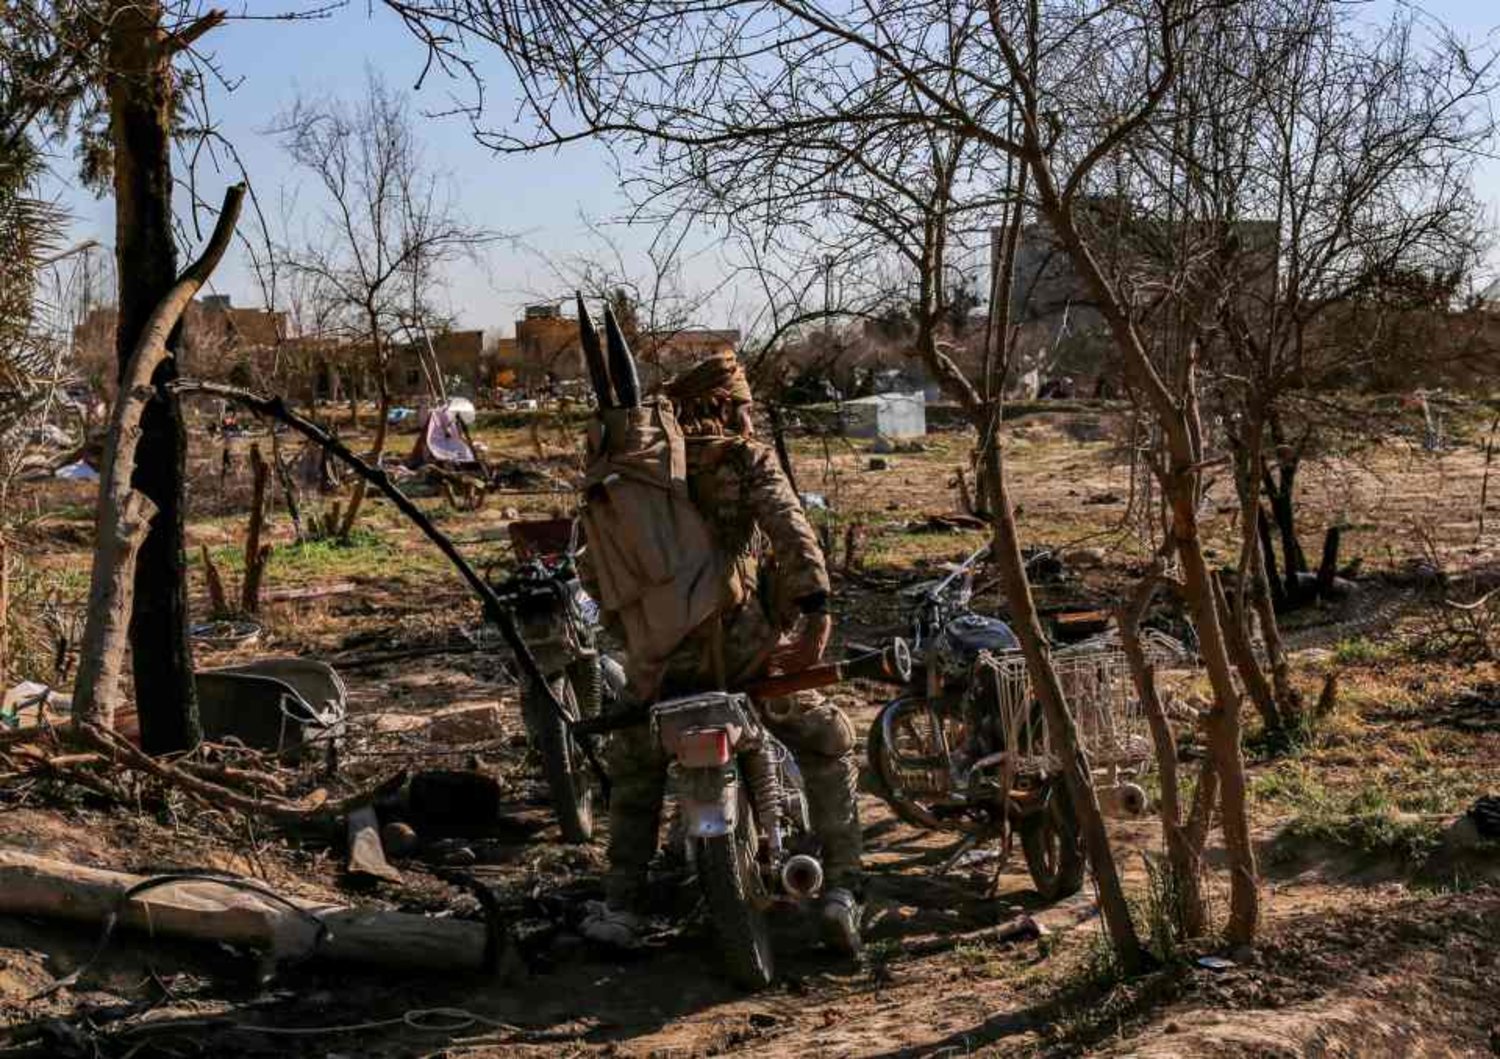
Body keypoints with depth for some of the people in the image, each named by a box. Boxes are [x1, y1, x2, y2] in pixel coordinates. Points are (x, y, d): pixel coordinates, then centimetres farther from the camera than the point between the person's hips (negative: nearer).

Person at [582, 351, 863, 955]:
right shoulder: (748, 459, 2)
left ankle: (621, 908, 17)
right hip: (744, 651, -3)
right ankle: (841, 890, 4)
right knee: (830, 746, 16)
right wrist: (816, 617, -20)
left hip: (662, 655, 3)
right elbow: (792, 533, -14)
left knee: (633, 767, 26)